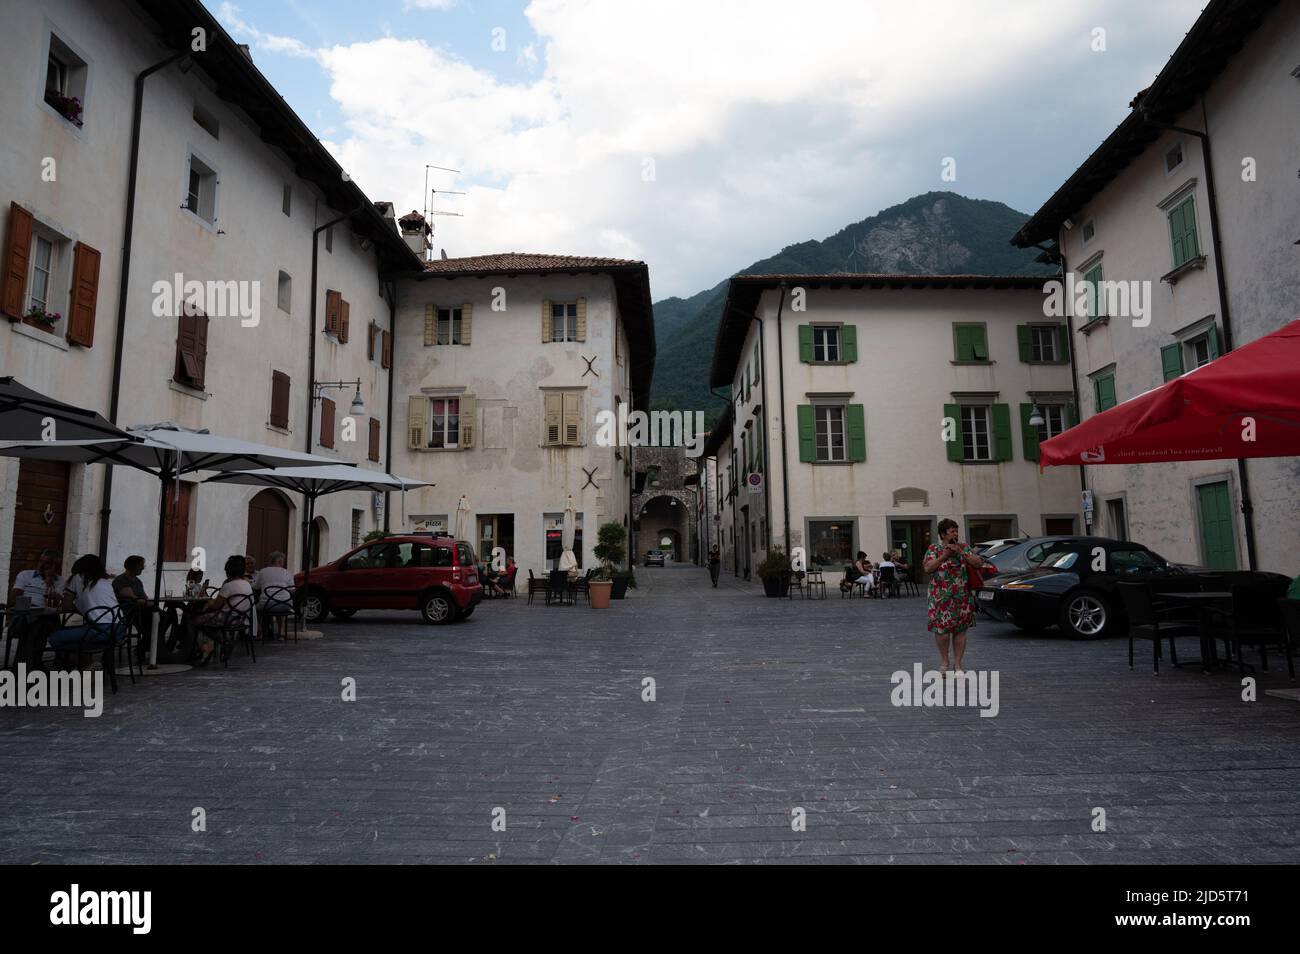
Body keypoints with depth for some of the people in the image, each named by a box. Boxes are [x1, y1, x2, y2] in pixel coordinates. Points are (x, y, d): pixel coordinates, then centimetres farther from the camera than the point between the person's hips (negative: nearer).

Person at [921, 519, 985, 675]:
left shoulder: (964, 547, 9)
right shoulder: (934, 549, 3)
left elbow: (979, 563, 0)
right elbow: (927, 568, -10)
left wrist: (961, 553, -10)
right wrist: (944, 555, -14)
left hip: (962, 598, 2)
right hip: (941, 598, -2)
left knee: (960, 631, 4)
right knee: (942, 631, -5)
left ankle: (957, 664, 17)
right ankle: (945, 661, 19)